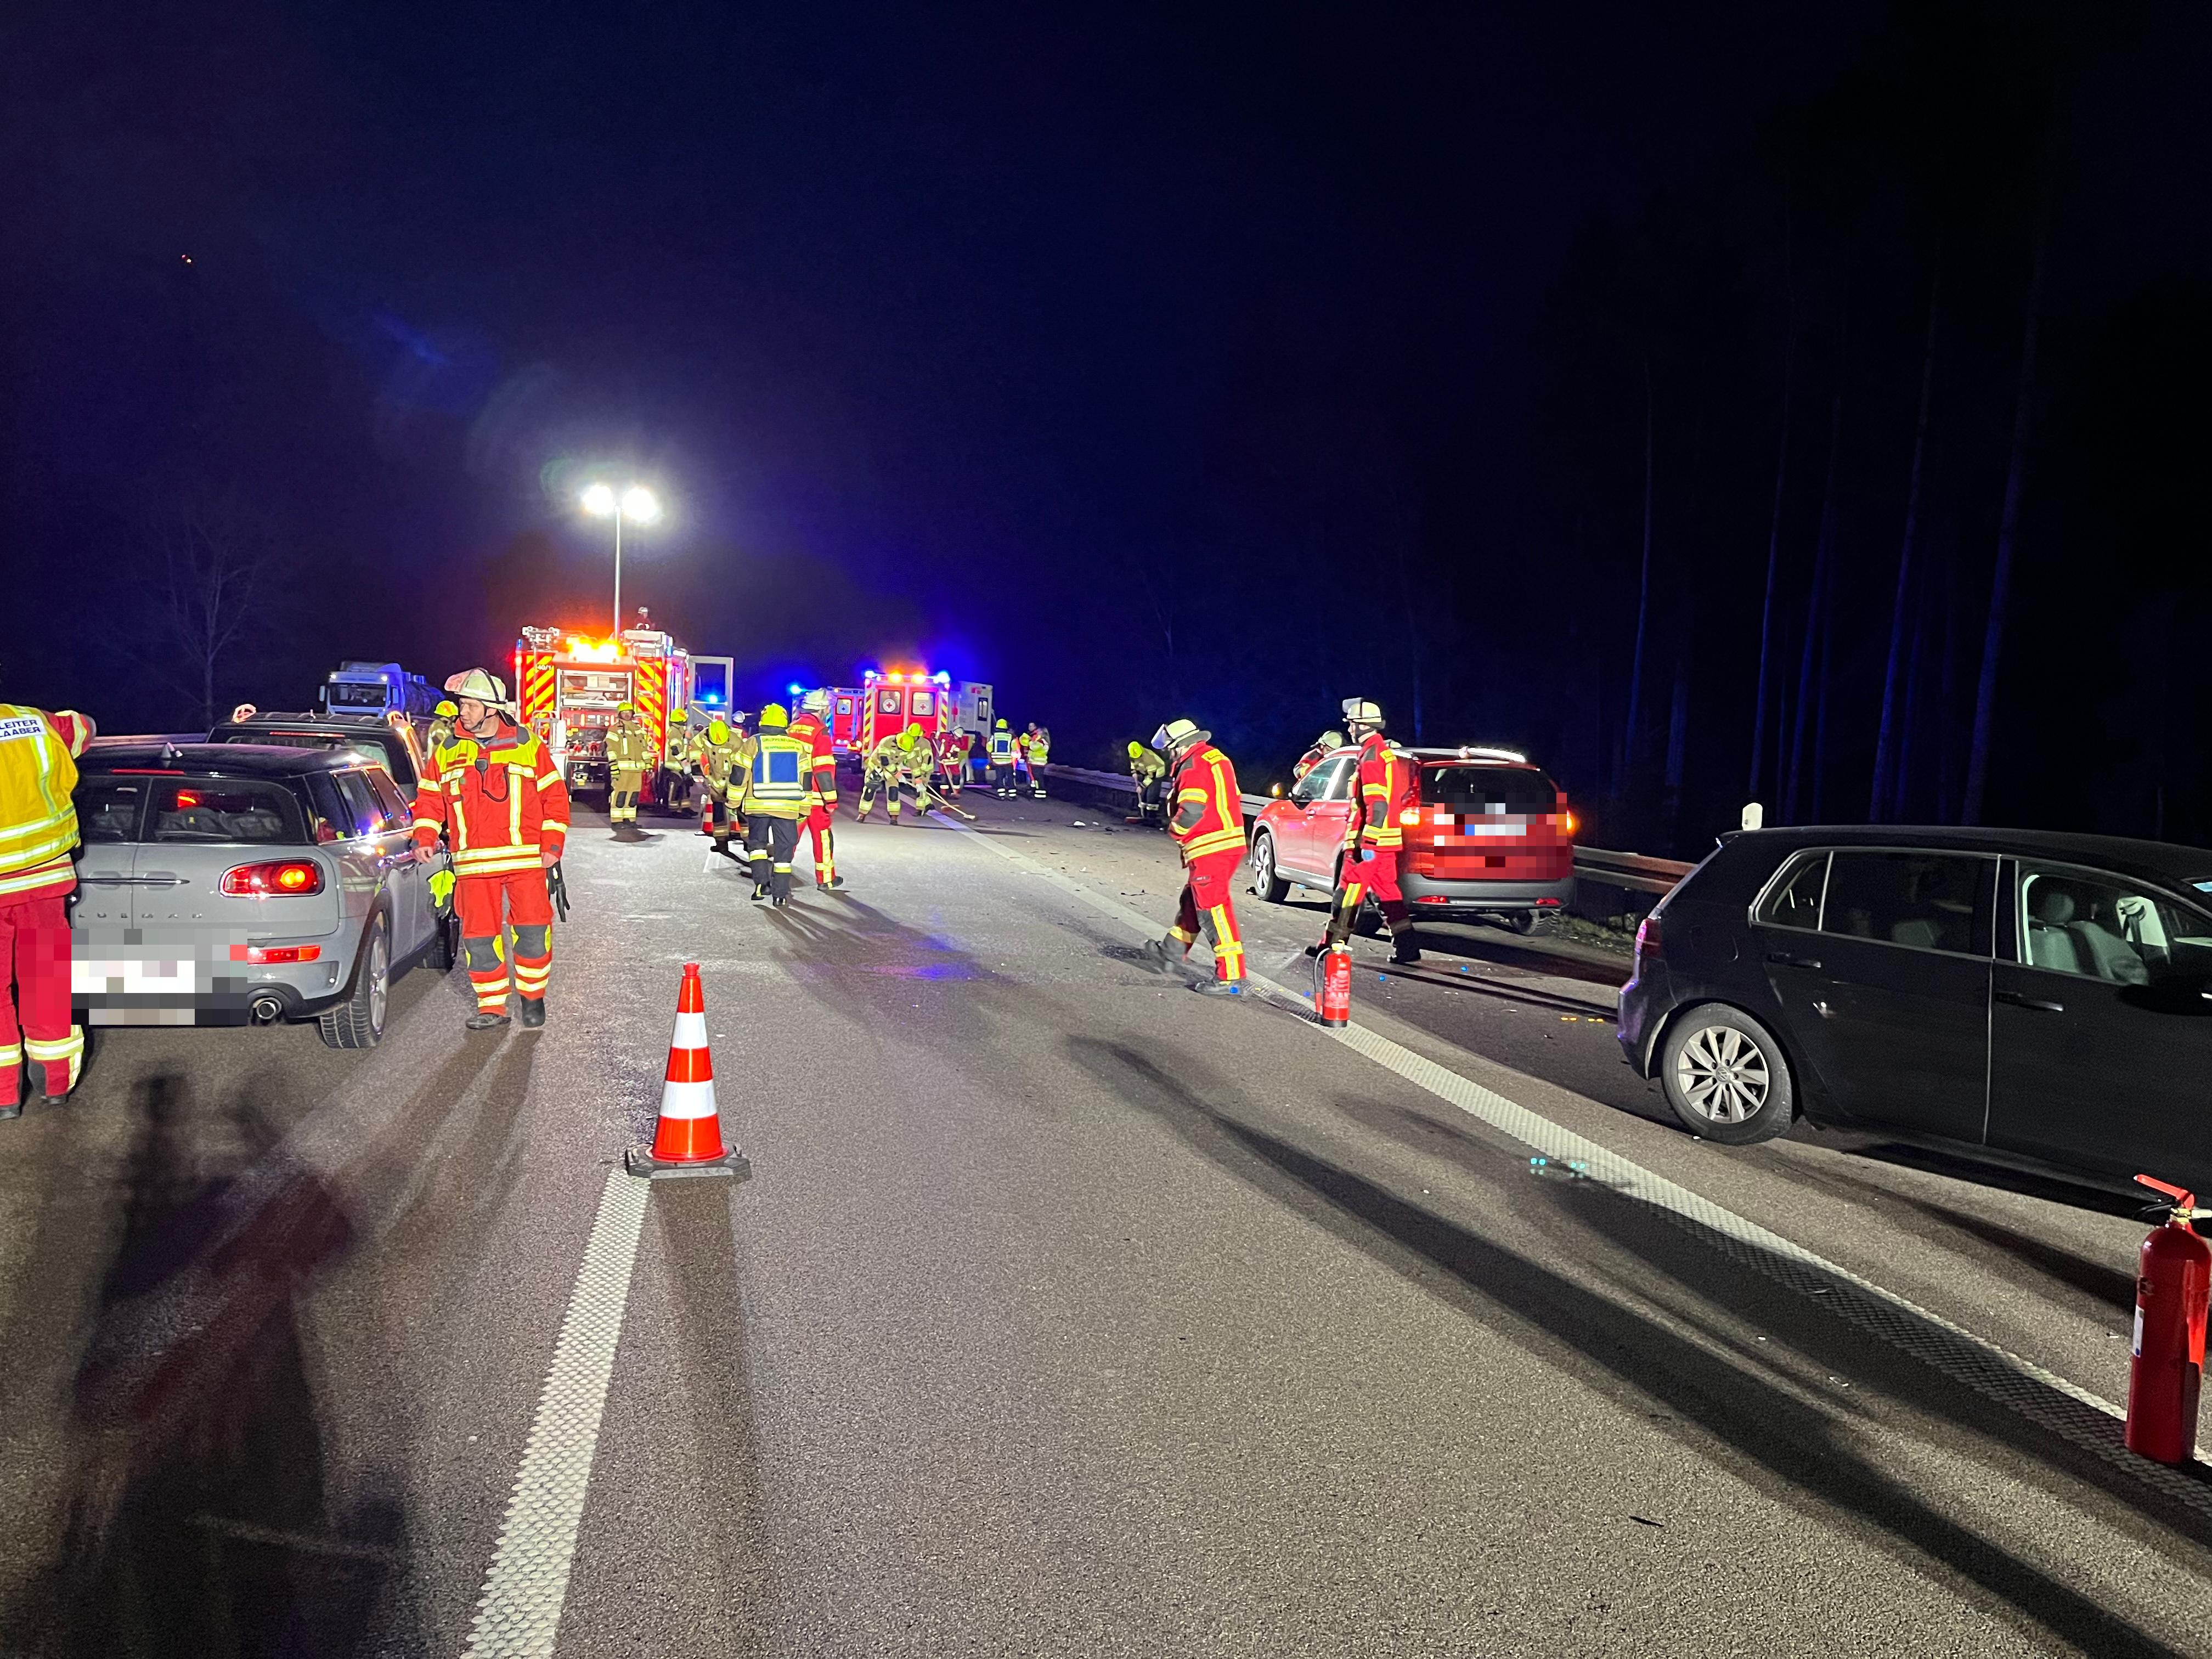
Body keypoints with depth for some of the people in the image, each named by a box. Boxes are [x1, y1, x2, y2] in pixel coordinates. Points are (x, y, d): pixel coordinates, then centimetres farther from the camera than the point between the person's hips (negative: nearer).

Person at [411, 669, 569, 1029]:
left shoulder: (529, 745, 3)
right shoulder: (448, 752, 10)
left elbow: (555, 797, 4)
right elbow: (430, 800, 17)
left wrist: (552, 845, -3)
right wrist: (425, 838, 1)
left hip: (526, 860, -2)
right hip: (474, 864, 2)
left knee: (533, 931, -2)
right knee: (478, 935, 3)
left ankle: (532, 998, 18)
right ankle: (492, 1006, 15)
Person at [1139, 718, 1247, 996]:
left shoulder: (1194, 767, -13)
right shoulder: (1217, 759, 17)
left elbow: (1191, 811, -23)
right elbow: (1234, 801, 21)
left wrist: (1175, 830, -3)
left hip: (1210, 850, -10)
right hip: (1230, 842, 10)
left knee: (1213, 911, -8)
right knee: (1192, 901, 22)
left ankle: (1231, 978, -8)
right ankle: (1171, 954, 38)